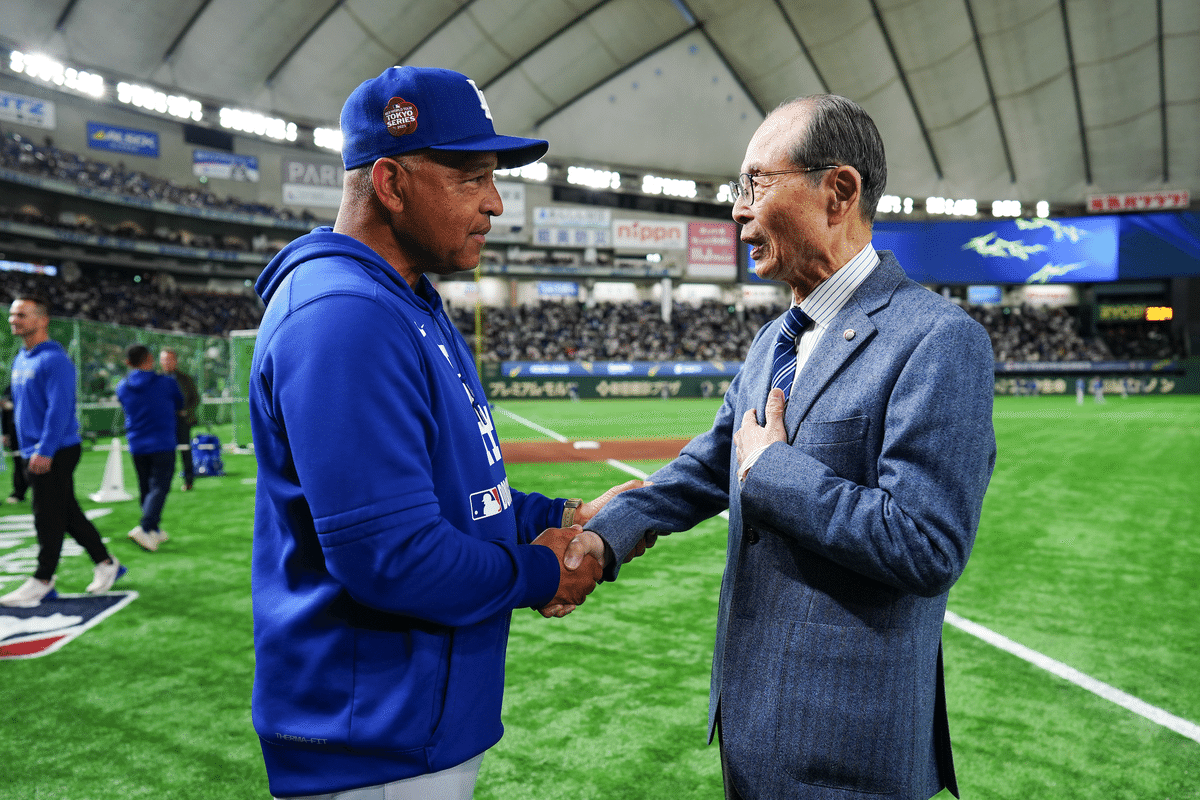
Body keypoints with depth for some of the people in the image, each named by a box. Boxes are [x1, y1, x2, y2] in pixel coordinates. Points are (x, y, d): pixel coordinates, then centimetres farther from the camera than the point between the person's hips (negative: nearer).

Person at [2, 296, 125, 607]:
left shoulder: (54, 360, -13)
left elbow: (59, 408, -20)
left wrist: (45, 450, -24)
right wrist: (27, 447, 19)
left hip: (56, 453, -9)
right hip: (34, 453, 9)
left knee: (49, 517, -3)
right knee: (69, 513, 13)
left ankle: (42, 582, 7)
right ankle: (106, 564, 22)